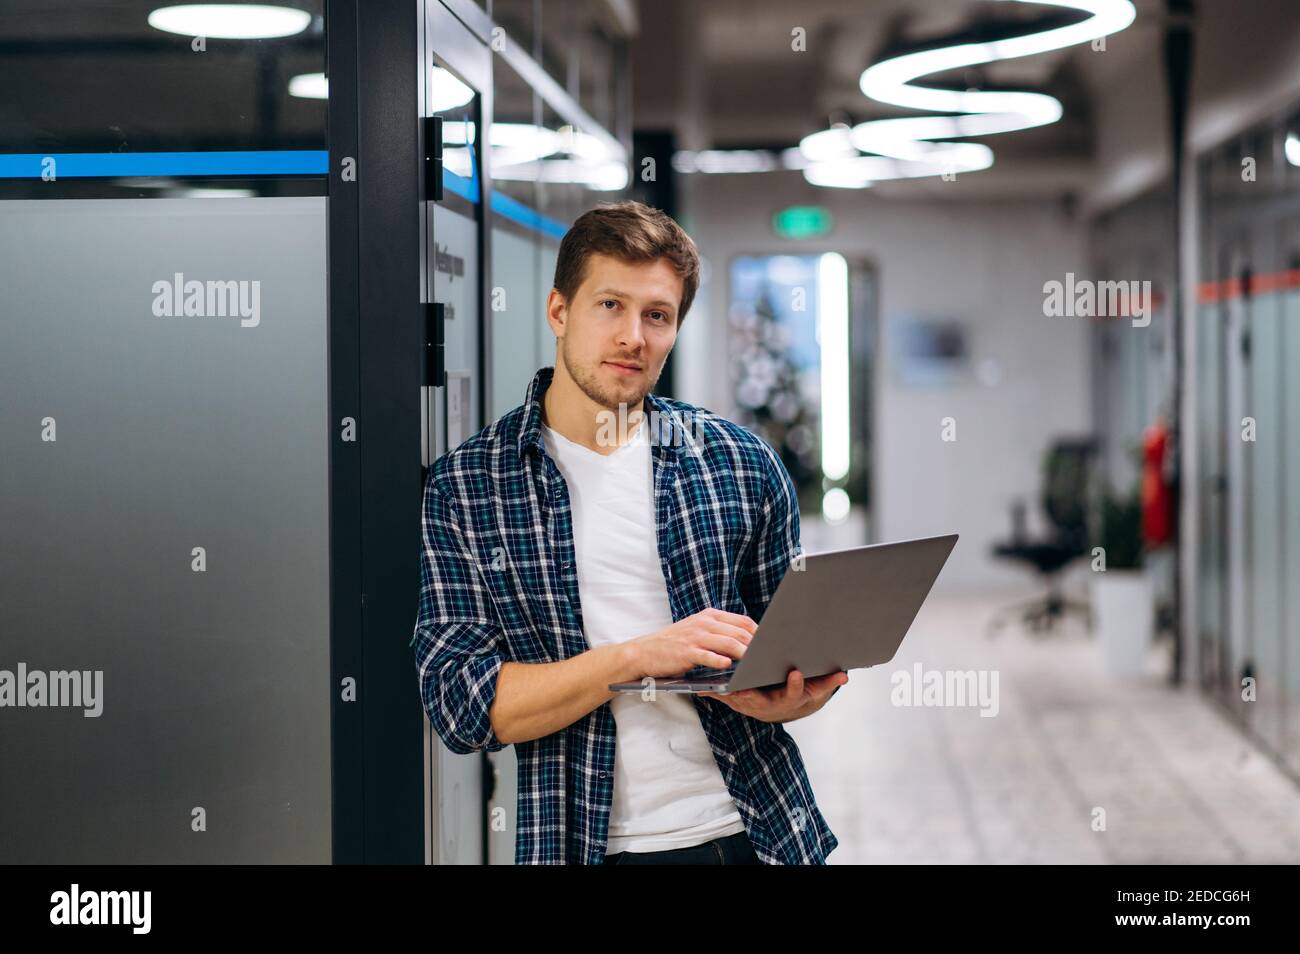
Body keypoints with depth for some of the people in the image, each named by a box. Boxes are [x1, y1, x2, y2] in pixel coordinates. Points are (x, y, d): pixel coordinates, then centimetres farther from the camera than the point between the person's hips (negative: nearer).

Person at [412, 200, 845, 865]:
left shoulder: (744, 464, 0)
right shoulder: (463, 486, -5)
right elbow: (461, 705, -11)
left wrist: (786, 698, -16)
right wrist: (641, 656, -21)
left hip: (756, 830, 2)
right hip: (584, 841, -2)